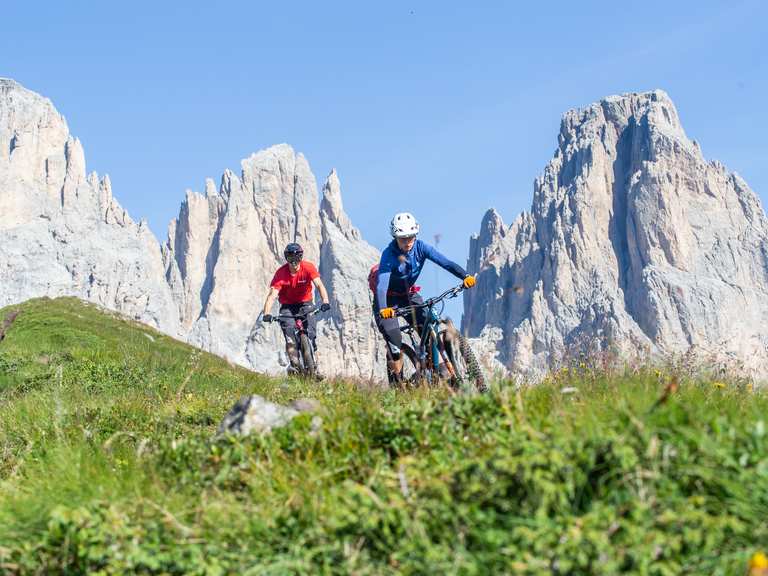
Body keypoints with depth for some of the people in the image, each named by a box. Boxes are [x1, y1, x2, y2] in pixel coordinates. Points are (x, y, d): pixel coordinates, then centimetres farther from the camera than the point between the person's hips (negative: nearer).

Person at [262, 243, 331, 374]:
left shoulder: (308, 267, -18)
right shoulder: (281, 273, -21)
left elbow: (319, 285, -29)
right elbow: (272, 294, -29)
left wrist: (325, 302, -47)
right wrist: (266, 314, -44)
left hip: (305, 303, 1)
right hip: (287, 306, -1)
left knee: (310, 329, -21)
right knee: (288, 328, -24)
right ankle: (294, 363, -28)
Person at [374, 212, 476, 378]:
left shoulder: (420, 247, -17)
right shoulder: (389, 255, -28)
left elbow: (445, 263, -26)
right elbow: (381, 285, -40)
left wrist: (465, 276, -43)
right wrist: (383, 309, -58)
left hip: (408, 294, 4)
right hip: (389, 299, -4)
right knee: (395, 343, -20)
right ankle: (396, 379, -4)